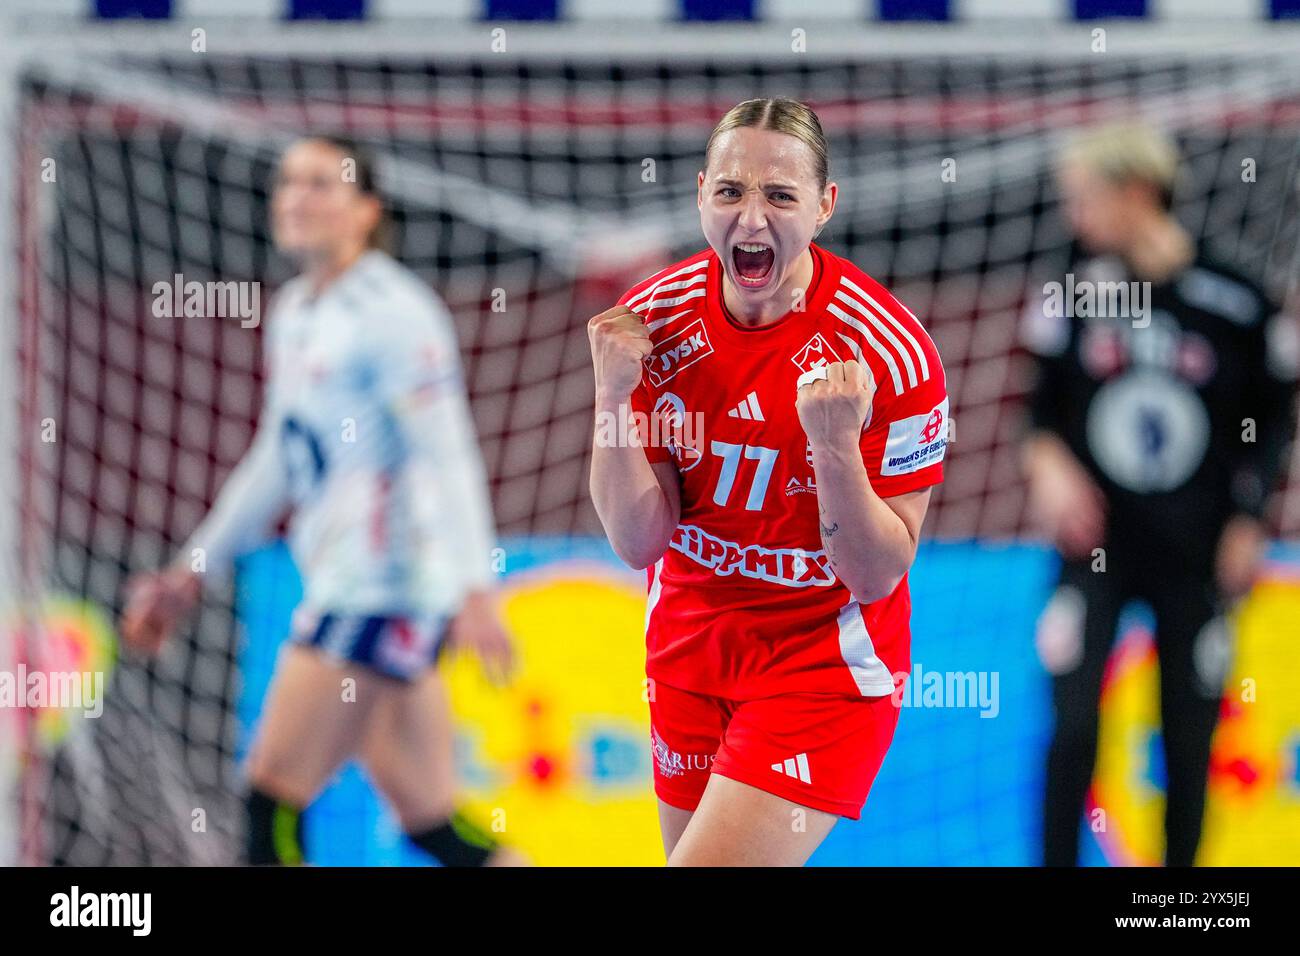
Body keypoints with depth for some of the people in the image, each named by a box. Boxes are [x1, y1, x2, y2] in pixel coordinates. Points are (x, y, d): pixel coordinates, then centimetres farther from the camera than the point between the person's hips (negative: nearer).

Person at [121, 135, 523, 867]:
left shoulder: (393, 311, -9)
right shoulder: (295, 313, 17)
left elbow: (447, 456, -17)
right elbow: (278, 461, 27)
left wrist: (474, 589, -27)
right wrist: (195, 573, 28)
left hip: (386, 583, -9)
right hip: (340, 582, 9)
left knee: (274, 795, -10)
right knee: (429, 820, 8)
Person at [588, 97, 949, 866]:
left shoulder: (892, 351, -20)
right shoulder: (655, 319, -8)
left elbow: (874, 577, -16)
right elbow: (641, 542, -7)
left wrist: (835, 446, -33)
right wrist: (613, 393, -20)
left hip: (824, 659, -5)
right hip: (689, 646, 5)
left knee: (710, 864, -18)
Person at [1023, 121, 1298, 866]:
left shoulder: (1237, 303, -9)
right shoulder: (1074, 294, -3)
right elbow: (1046, 402, 7)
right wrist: (1048, 462, -12)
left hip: (1196, 552, -1)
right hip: (1095, 538, 1)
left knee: (1190, 736, 6)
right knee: (1073, 722, -10)